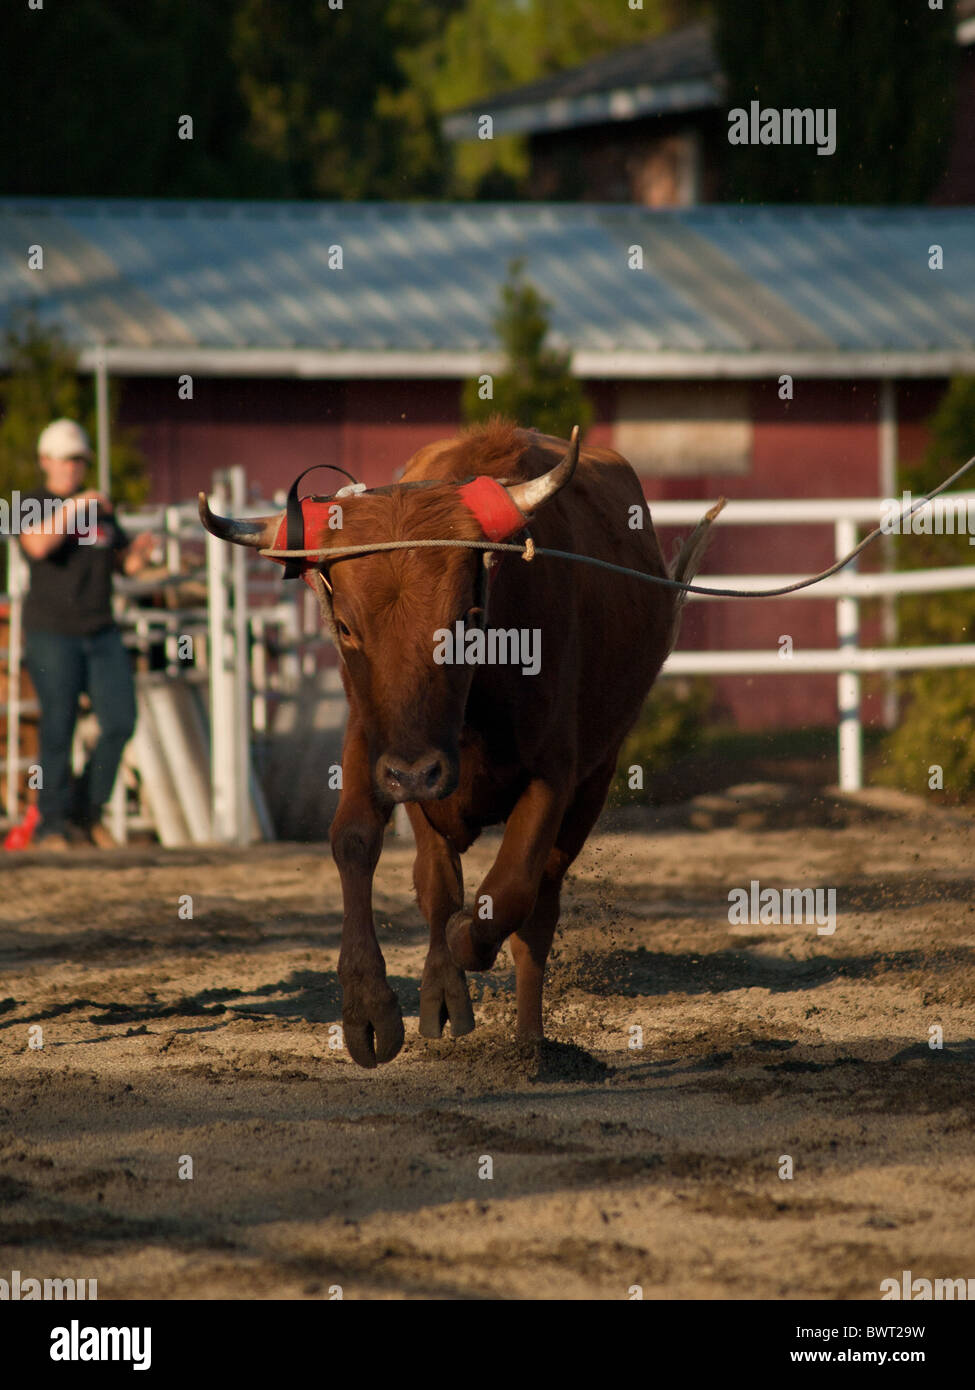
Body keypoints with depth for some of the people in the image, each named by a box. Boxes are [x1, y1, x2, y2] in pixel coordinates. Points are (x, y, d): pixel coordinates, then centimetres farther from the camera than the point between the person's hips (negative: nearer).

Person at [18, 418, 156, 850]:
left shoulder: (100, 511, 17)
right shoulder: (34, 506, 0)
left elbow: (127, 563, 21)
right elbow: (39, 545, -20)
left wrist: (139, 551, -1)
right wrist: (72, 507, -27)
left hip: (101, 632, 5)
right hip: (52, 633, -5)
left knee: (120, 721, -3)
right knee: (58, 729, -8)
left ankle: (86, 810, 12)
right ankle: (52, 825, 0)